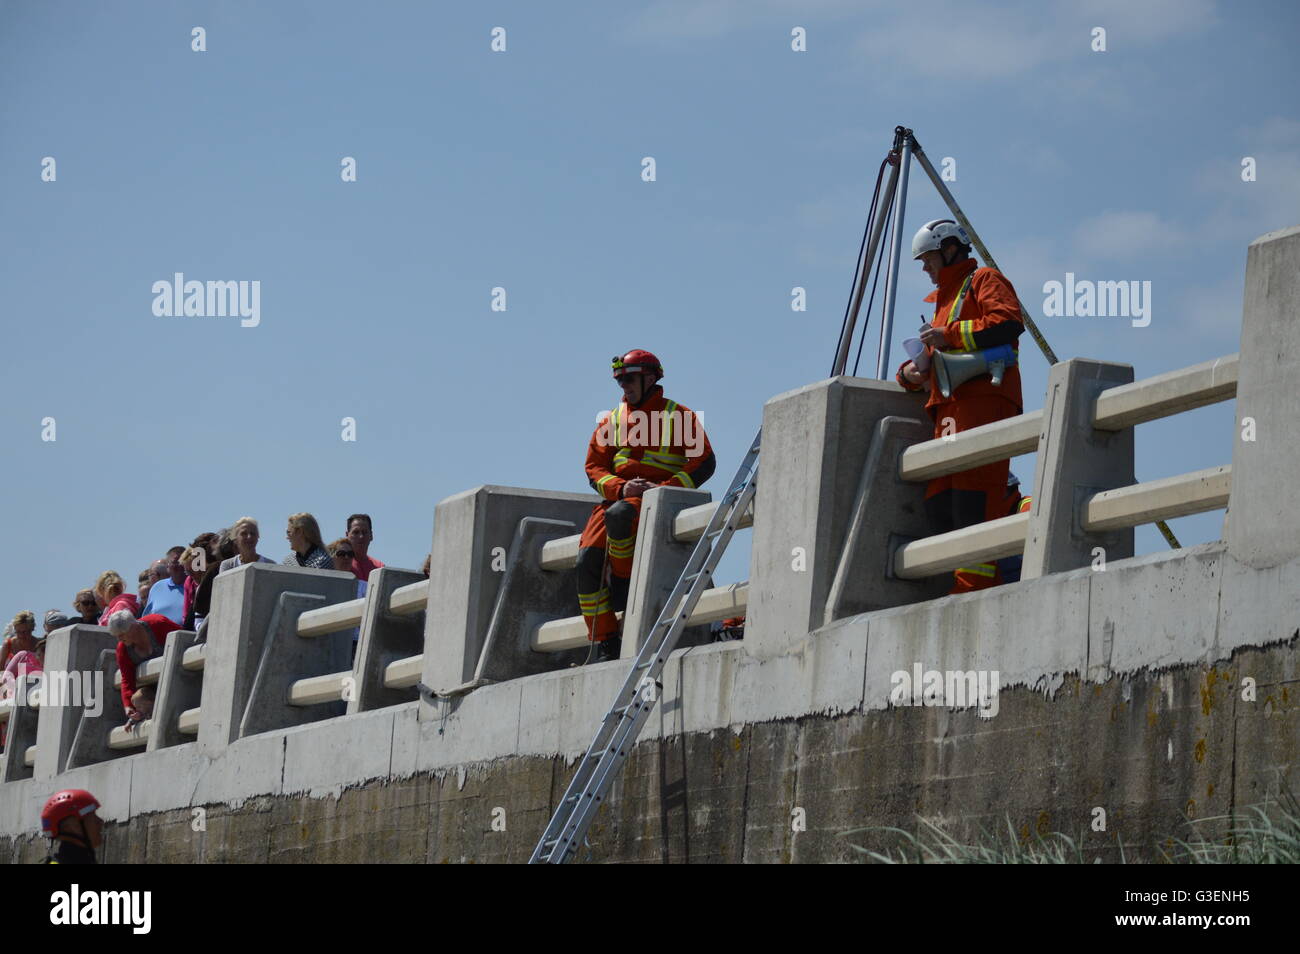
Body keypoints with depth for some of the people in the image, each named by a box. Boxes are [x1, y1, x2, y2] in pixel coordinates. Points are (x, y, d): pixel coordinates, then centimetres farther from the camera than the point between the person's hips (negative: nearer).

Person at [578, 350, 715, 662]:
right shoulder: (611, 420, 18)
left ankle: (626, 586, -17)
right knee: (588, 559, -18)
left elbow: (704, 462, -3)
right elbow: (594, 467, 11)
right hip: (617, 495, 5)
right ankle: (605, 644, -14)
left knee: (618, 515, -38)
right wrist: (621, 487, -11)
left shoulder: (678, 416, 5)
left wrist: (665, 487, -17)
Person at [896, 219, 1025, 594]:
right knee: (939, 500, -5)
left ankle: (975, 585, -25)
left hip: (983, 398, -9)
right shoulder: (941, 301, 35)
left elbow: (1008, 322, -10)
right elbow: (935, 362, 35)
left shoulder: (984, 280, 9)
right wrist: (910, 373, 12)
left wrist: (950, 335, -10)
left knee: (971, 496, -18)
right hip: (947, 407, 9)